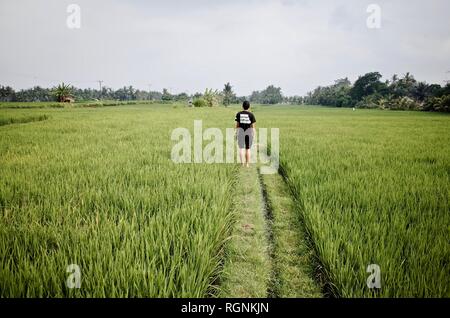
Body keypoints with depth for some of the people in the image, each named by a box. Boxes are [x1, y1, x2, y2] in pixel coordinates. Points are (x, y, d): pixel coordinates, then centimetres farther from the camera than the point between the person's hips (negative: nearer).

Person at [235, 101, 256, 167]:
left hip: (240, 132, 0)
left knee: (241, 148, 6)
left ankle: (242, 163, -6)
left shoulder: (238, 114, -3)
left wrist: (236, 133, 7)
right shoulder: (251, 114, -6)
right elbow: (253, 126, -6)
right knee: (248, 149, 10)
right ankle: (247, 164, 11)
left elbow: (237, 125, -1)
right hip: (249, 132, 0)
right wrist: (254, 134, 2)